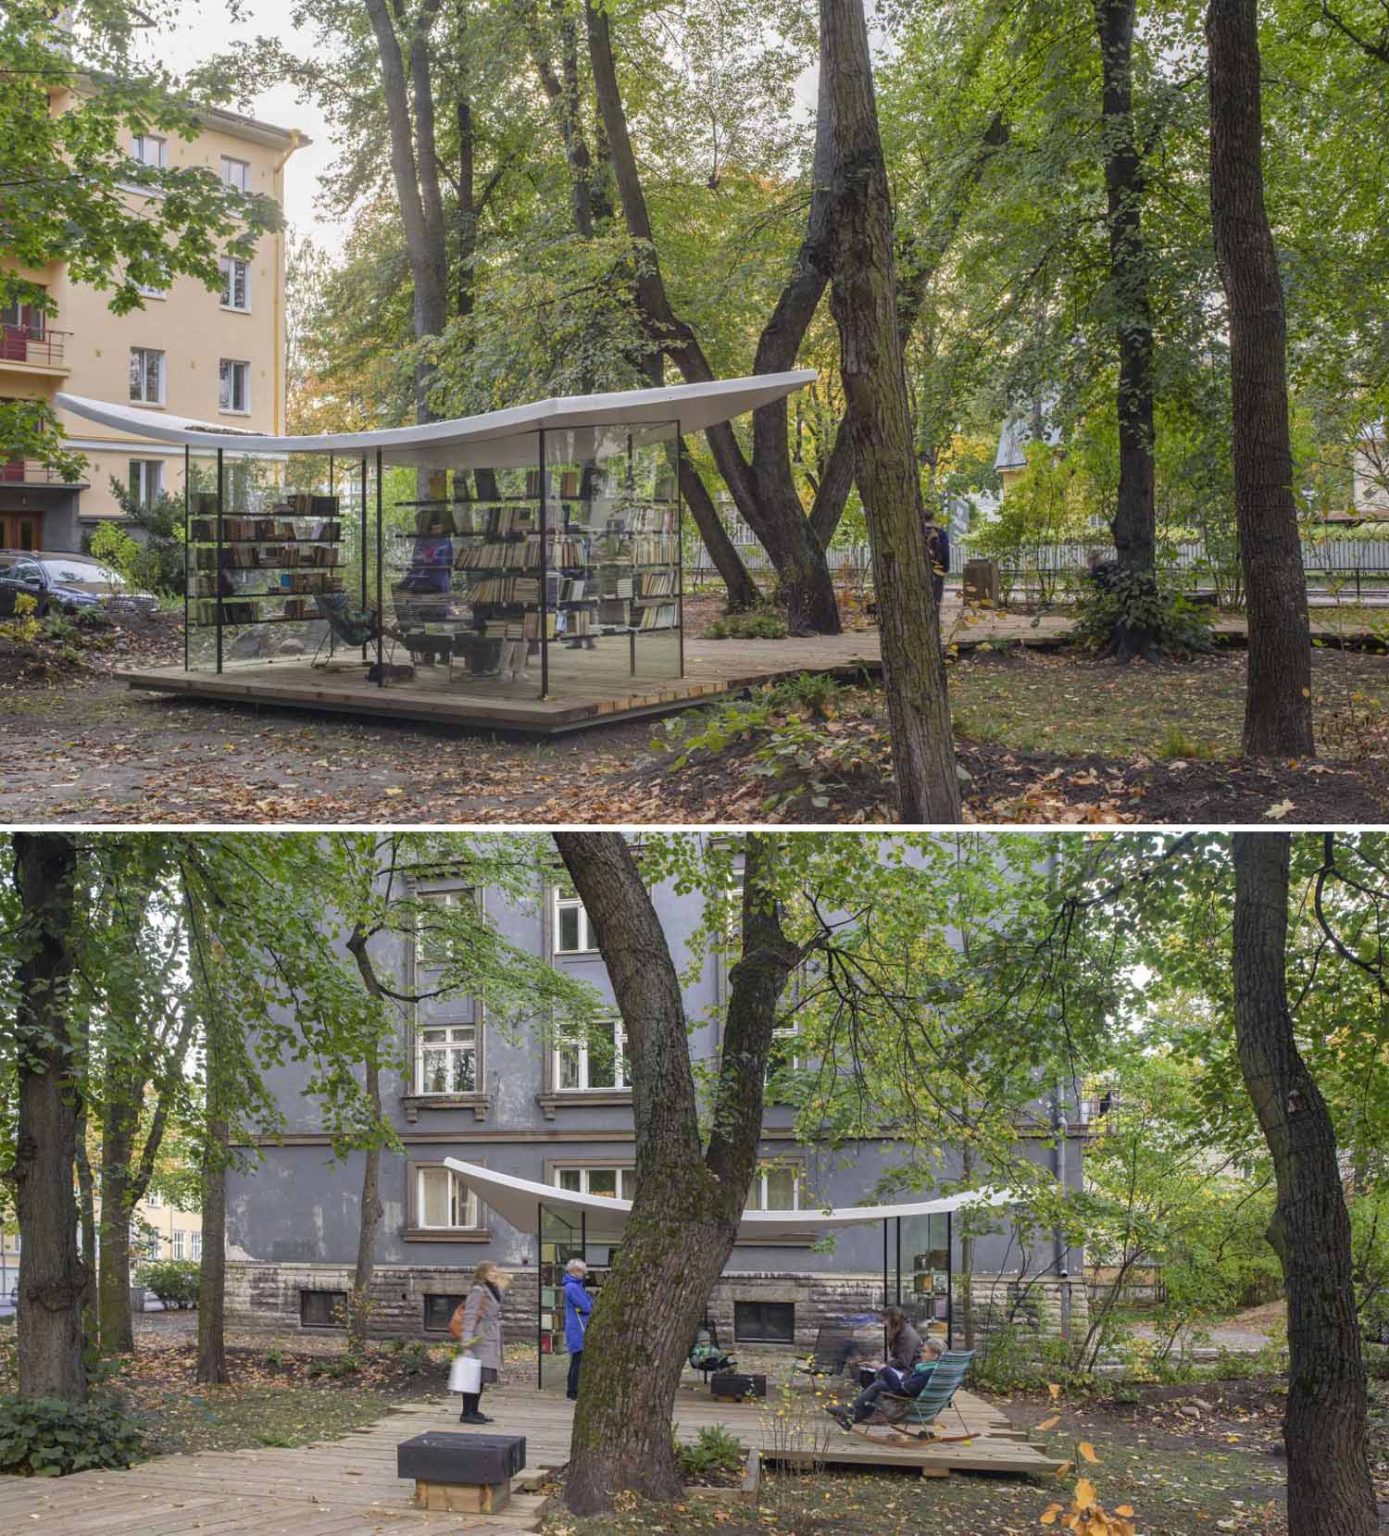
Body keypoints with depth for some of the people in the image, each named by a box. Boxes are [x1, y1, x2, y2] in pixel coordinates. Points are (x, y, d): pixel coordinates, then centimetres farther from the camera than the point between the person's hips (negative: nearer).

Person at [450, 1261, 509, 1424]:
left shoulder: (492, 1291, 17)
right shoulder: (477, 1291, -12)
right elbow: (469, 1316, -19)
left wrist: (503, 1285, 28)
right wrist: (467, 1338, -26)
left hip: (490, 1342, 10)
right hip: (479, 1341, -10)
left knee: (481, 1378, 13)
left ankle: (473, 1411, 19)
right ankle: (466, 1413, -8)